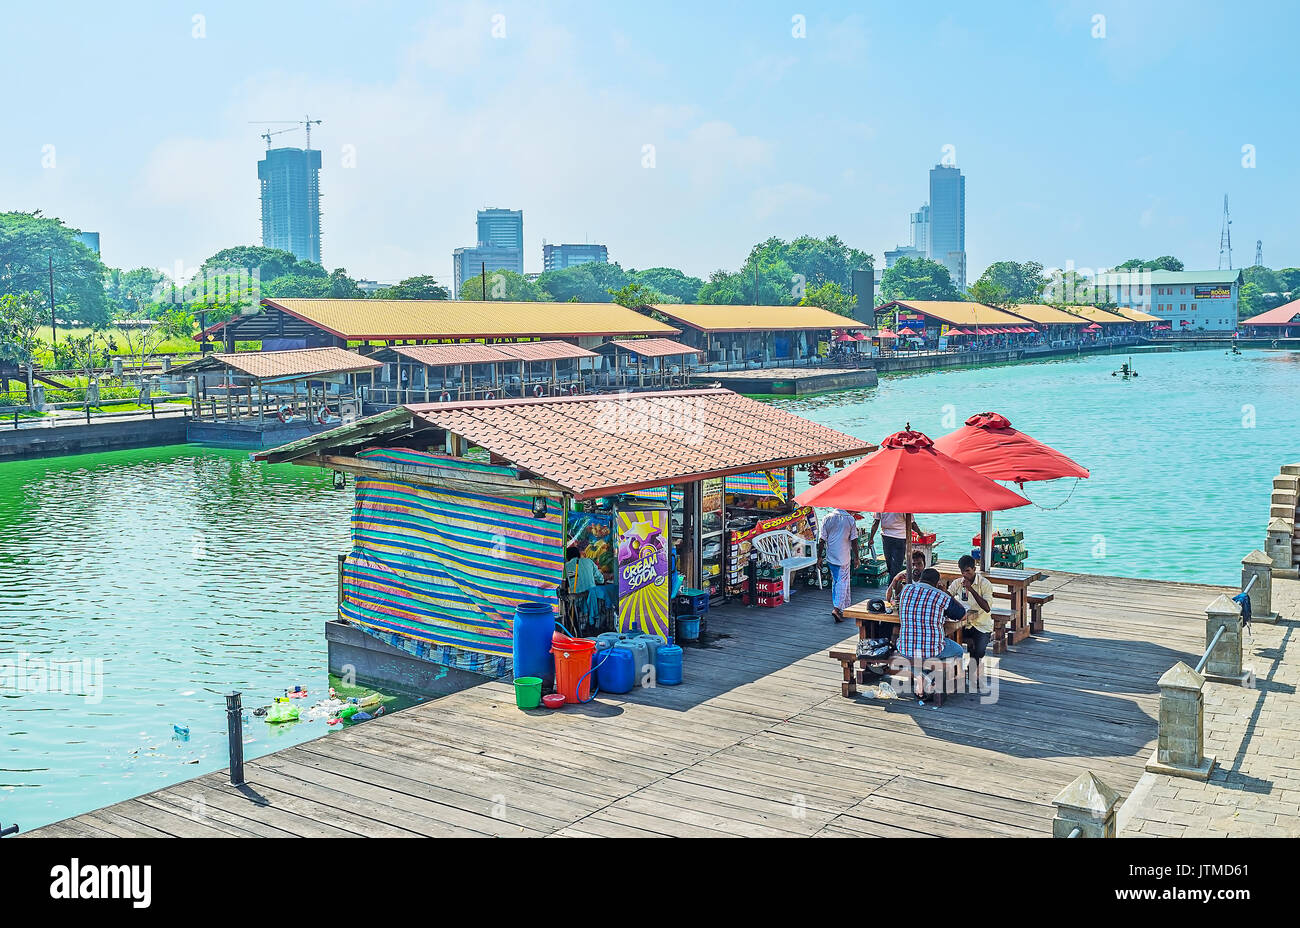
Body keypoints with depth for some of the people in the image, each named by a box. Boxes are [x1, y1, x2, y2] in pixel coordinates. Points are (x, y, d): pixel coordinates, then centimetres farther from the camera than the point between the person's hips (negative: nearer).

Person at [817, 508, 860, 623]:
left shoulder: (827, 519, -4)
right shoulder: (850, 519, -7)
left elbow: (821, 540, -4)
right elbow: (854, 541, -5)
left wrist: (819, 557, 3)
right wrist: (856, 558, 3)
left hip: (831, 556, 3)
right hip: (844, 556, -3)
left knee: (835, 581, 16)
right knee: (842, 581, 1)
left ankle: (846, 607, 26)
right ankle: (837, 608, -13)